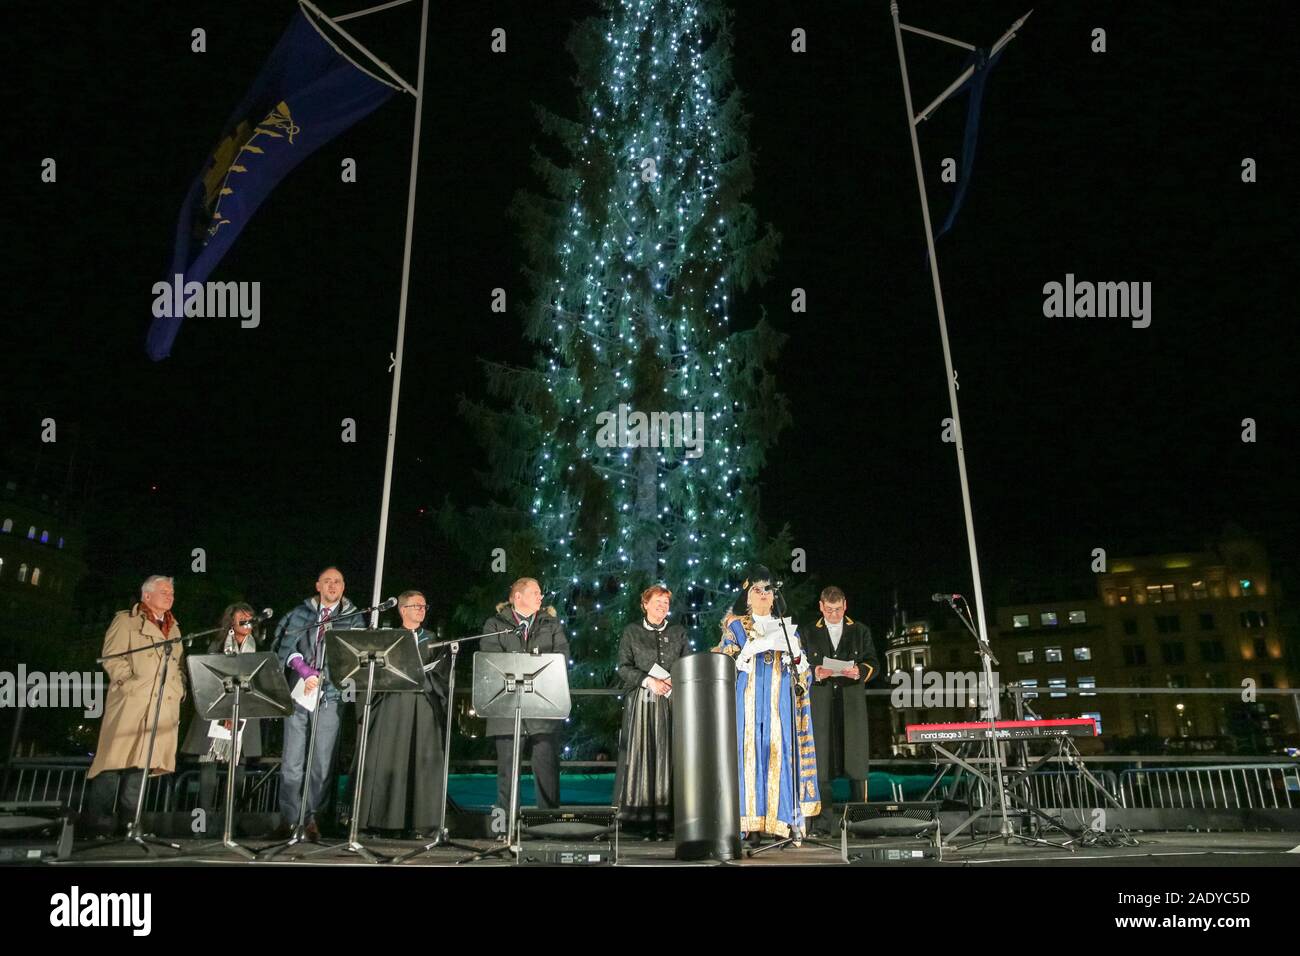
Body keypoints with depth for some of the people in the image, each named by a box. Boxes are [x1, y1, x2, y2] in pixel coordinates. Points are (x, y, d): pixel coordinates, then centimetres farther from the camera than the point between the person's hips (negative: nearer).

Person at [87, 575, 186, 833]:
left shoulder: (174, 629, 23)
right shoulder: (126, 621, 5)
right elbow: (112, 657, -4)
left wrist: (180, 688, 8)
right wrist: (129, 683, -14)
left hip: (164, 707, 5)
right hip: (130, 702, -5)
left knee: (140, 763, 4)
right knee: (115, 759, -6)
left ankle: (128, 822, 7)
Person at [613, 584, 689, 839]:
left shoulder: (678, 632, 14)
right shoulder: (631, 632, 8)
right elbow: (623, 667, 1)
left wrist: (674, 681, -8)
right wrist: (649, 681, -11)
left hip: (671, 701, 1)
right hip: (641, 701, -1)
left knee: (666, 757, -4)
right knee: (642, 756, -5)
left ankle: (664, 821, -3)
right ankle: (644, 818, -2)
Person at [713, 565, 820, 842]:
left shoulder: (786, 626, 17)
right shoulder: (736, 626, 11)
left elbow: (801, 669, 12)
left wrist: (795, 655, -10)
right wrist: (752, 649, -15)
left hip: (779, 704, 2)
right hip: (747, 703, -2)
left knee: (781, 754, -6)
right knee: (747, 753, -8)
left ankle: (787, 819, -3)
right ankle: (743, 821, -6)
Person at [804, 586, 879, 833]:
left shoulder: (860, 631, 14)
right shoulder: (809, 634, 13)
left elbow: (873, 664, 8)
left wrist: (859, 672, -13)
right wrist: (815, 674, -12)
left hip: (852, 704, 0)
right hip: (821, 706, 0)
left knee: (856, 761, -2)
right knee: (822, 763, -3)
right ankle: (826, 820, 2)